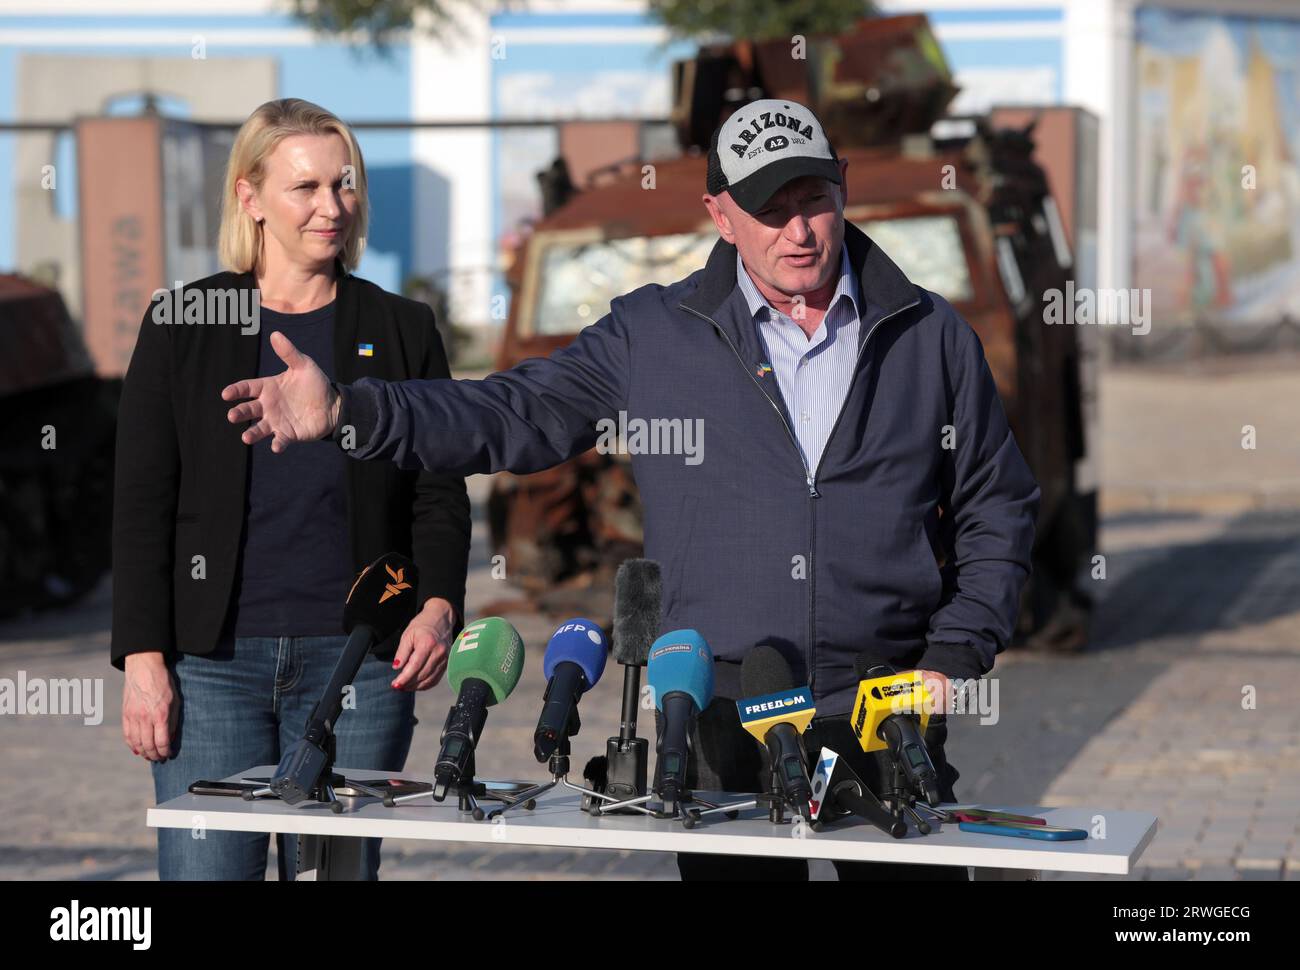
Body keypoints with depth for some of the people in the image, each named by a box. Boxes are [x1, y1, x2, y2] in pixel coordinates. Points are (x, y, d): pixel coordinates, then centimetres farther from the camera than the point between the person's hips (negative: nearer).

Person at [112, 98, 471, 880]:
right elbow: (142, 504, 3)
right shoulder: (182, 325, 5)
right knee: (205, 867, -5)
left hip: (359, 662, 1)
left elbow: (440, 497, 9)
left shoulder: (403, 331, 9)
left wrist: (438, 608, -10)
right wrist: (142, 656, -5)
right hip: (212, 664, -1)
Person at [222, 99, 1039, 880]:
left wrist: (954, 655, -1)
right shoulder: (652, 335, 6)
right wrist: (348, 412, -8)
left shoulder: (932, 337, 7)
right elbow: (511, 416, 5)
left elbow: (999, 511, 12)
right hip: (722, 725, 0)